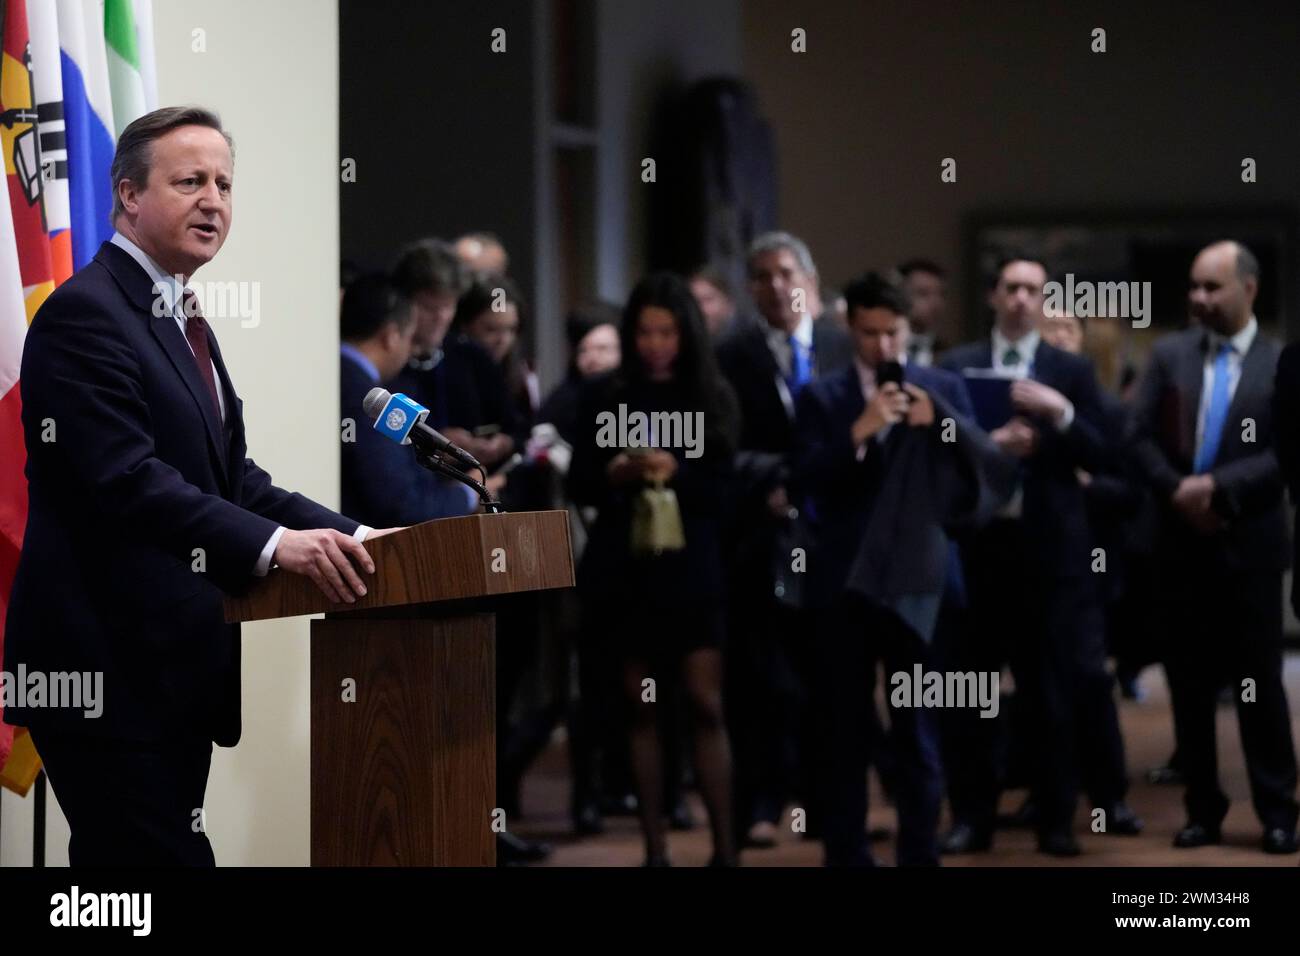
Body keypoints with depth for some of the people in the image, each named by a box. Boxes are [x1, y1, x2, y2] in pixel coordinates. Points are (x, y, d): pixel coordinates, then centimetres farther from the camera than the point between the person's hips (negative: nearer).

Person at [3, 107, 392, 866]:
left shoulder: (182, 322, 20)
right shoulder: (84, 312, -12)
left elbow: (231, 477, 16)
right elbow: (127, 478, -23)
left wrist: (350, 537, 1)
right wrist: (273, 545, -31)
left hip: (170, 669, 10)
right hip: (108, 669, -10)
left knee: (127, 859, 12)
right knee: (159, 856, -14)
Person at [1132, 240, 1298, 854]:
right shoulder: (1169, 355, 7)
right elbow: (1142, 437, 2)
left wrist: (1218, 488, -18)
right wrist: (1178, 491, -13)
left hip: (1249, 544, -3)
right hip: (1182, 542, 3)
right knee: (1190, 681, 7)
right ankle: (1202, 810, 14)